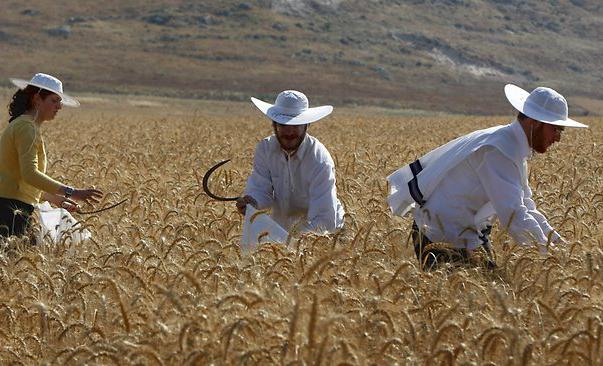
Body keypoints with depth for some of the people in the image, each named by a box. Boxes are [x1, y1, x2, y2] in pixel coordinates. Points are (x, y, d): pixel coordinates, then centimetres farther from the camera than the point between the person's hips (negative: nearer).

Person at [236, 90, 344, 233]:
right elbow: (260, 188, -5)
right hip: (281, 226, 4)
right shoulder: (265, 149, -5)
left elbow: (324, 221, -25)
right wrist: (251, 201, -29)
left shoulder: (320, 162, -21)